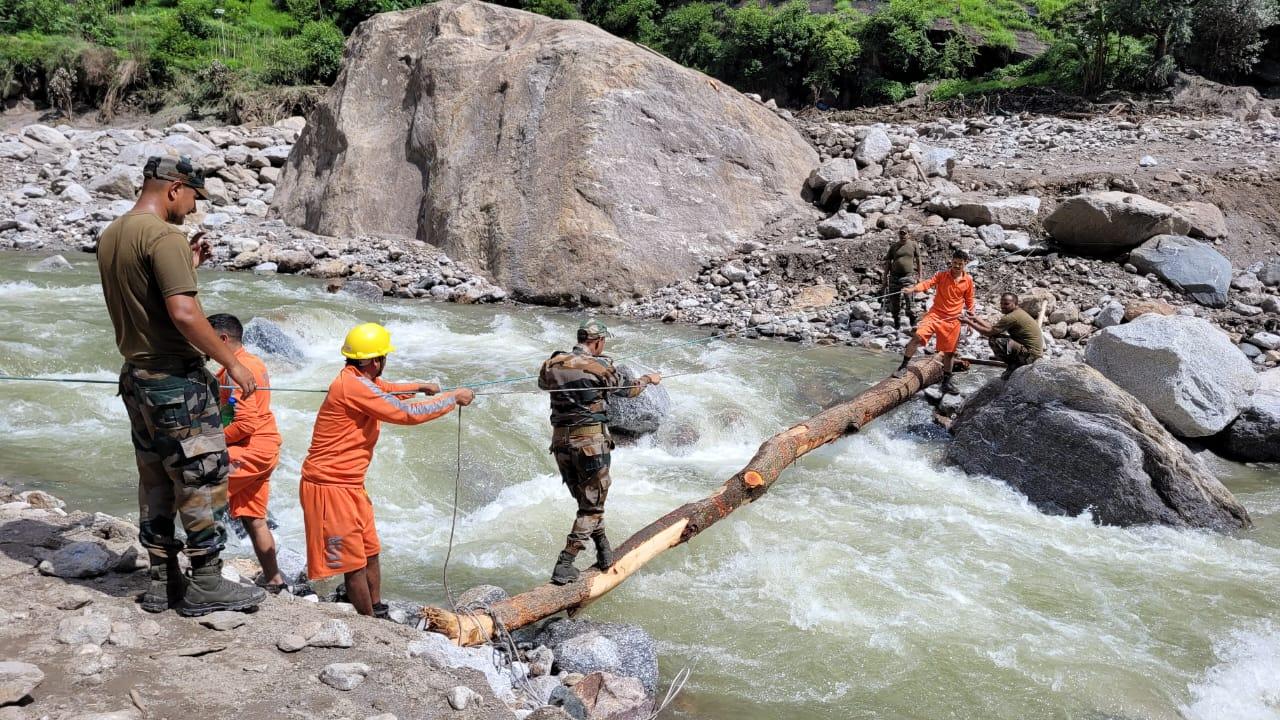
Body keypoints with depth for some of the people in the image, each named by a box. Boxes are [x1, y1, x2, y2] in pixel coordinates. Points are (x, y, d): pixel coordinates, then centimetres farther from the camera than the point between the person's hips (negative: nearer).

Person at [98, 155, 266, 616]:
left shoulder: (111, 236, 12)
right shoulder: (164, 237, -18)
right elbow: (184, 314, -26)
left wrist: (186, 266, 16)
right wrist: (232, 362, -18)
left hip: (136, 376, 9)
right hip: (176, 379, -9)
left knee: (156, 482, 14)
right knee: (202, 480, 0)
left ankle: (162, 582, 22)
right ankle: (206, 587, 7)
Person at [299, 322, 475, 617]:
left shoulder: (362, 380, 8)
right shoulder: (352, 386, -24)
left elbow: (385, 389, 35)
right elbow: (408, 414, -22)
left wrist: (421, 387, 29)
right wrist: (453, 398, -12)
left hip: (350, 484, 10)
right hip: (330, 486, -10)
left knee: (370, 553, 18)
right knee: (355, 564, -1)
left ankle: (378, 613, 30)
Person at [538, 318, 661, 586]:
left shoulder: (553, 364, 4)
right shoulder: (602, 367, -8)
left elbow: (543, 383, 27)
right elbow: (629, 388, 9)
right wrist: (649, 379, 30)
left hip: (560, 440, 5)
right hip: (591, 441, -5)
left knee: (585, 498, 21)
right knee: (592, 505, 4)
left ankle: (604, 551, 28)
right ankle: (564, 567, -2)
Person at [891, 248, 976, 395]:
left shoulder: (968, 280, 2)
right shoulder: (943, 275, -3)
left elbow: (969, 301, 12)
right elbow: (929, 283, -18)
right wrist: (913, 289, -37)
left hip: (953, 320, 2)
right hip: (935, 314, -1)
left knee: (949, 352, 7)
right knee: (917, 336, -23)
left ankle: (946, 382, 24)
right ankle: (903, 367, -11)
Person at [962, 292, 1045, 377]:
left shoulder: (1012, 317, -19)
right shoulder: (1018, 312, 12)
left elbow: (989, 332, -18)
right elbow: (994, 328, 14)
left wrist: (969, 322, -9)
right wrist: (978, 320, 11)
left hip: (1029, 355, -10)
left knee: (994, 340, -21)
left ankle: (1012, 366, -3)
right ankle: (1015, 365, 15)